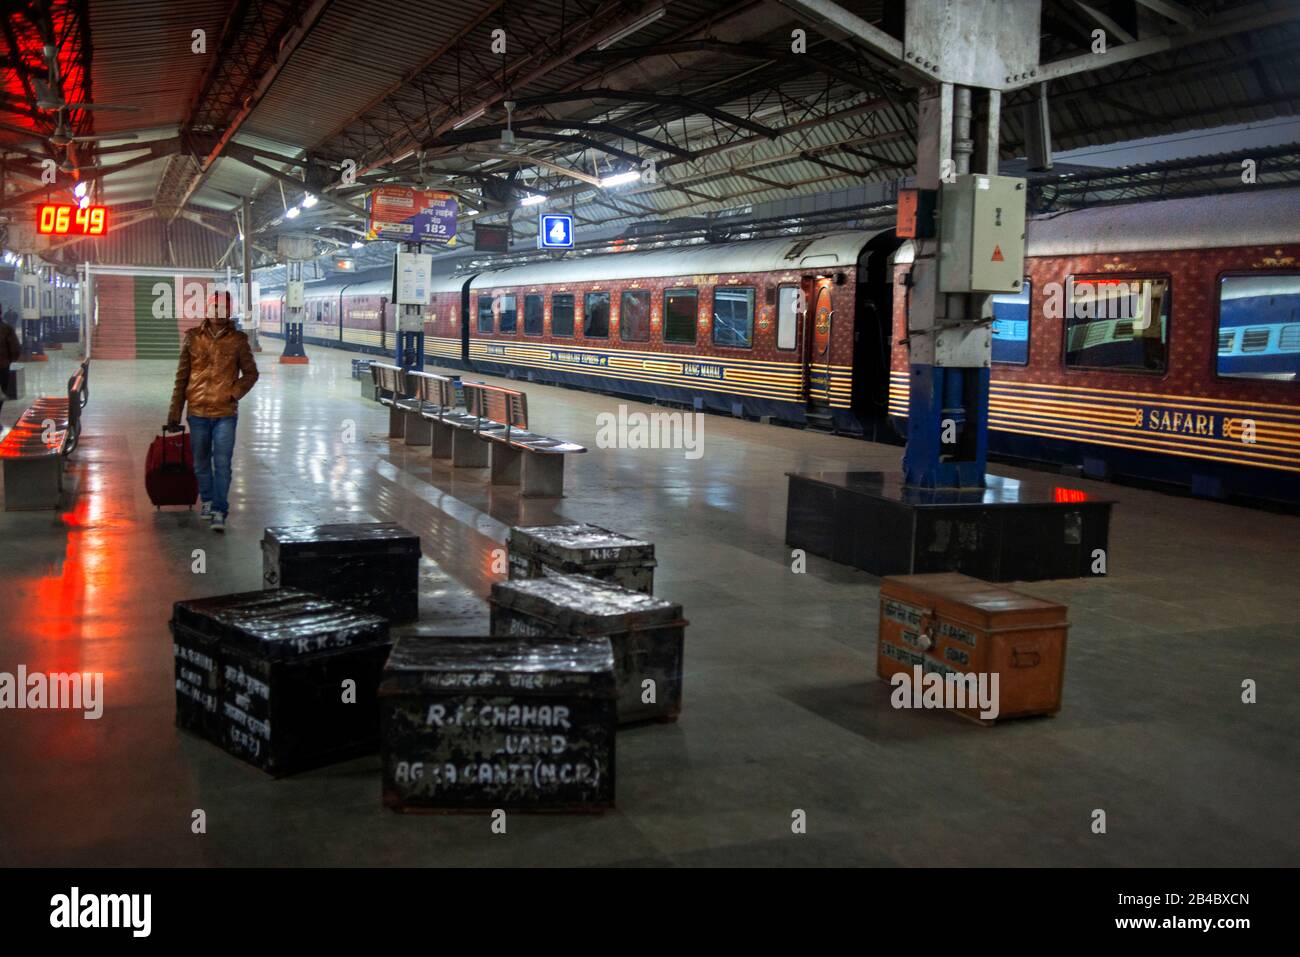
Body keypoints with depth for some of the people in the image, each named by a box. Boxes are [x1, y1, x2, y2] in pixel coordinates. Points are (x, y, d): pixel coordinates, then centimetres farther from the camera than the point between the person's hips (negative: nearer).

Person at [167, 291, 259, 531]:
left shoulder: (237, 340, -1)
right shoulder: (193, 337, 3)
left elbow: (251, 373, 8)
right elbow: (182, 376, 7)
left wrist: (234, 393, -8)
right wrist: (175, 411, 7)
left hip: (225, 413, -2)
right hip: (197, 412, 2)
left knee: (222, 464, -6)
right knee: (201, 462, 15)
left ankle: (219, 511, -2)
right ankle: (207, 500, 34)